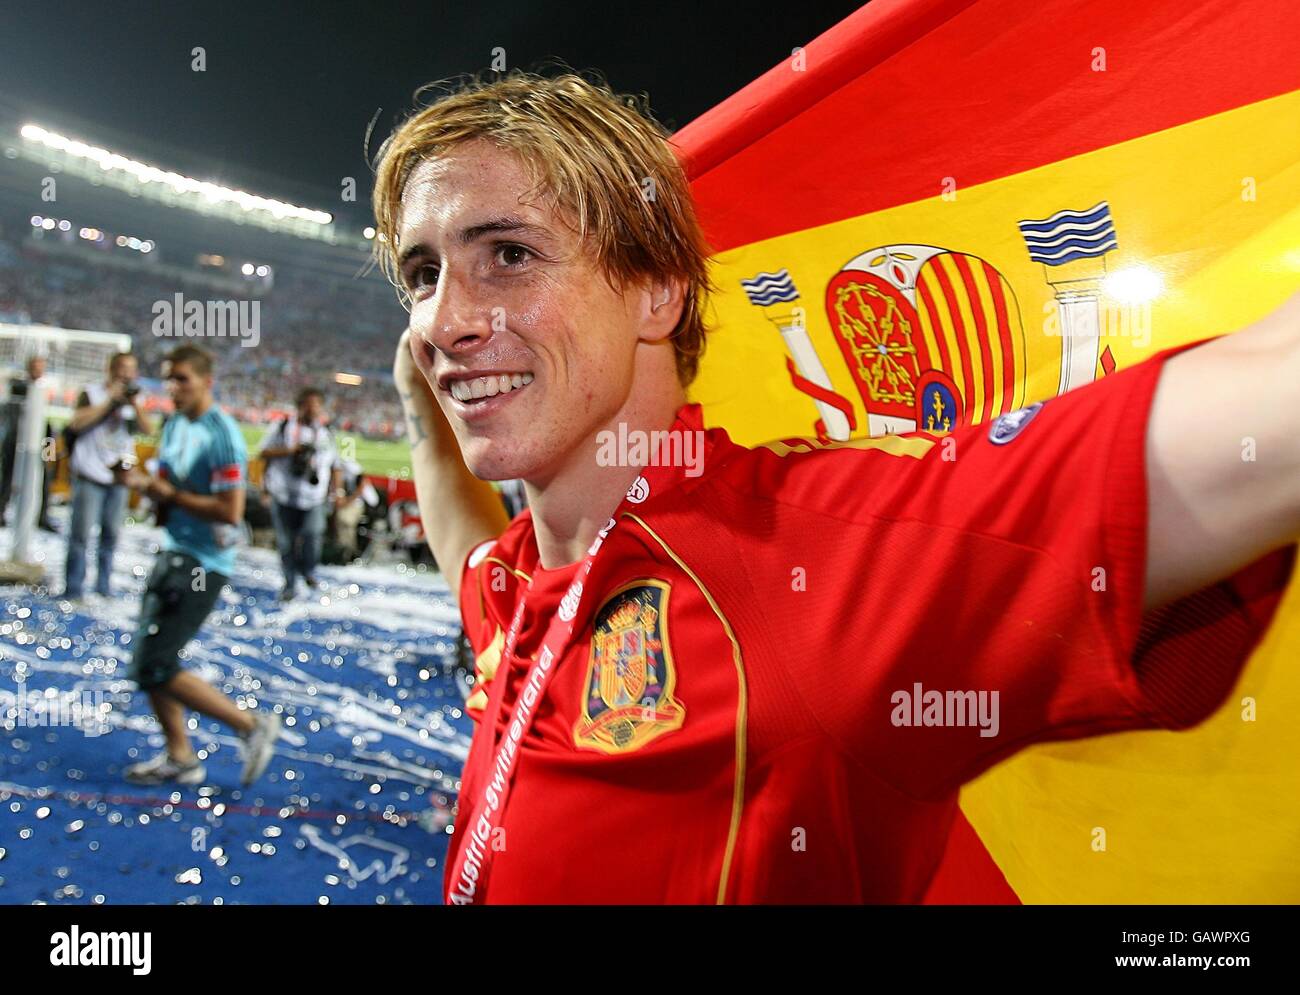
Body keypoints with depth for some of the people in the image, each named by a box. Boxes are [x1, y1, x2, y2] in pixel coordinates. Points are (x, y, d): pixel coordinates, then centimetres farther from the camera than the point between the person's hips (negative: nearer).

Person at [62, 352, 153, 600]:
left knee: (111, 535, 7)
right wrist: (110, 400, -13)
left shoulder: (132, 398, 12)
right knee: (81, 534, -5)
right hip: (90, 475, -4)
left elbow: (148, 430, 0)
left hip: (118, 477, 4)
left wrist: (134, 403, -12)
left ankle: (103, 588, 16)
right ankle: (73, 589, 2)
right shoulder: (92, 393, 0)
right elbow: (76, 422, -14)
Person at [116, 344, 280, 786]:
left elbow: (230, 511, -22)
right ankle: (180, 758, 28)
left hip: (201, 563, -9)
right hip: (173, 552, 10)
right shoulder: (176, 425, 10)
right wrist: (141, 482, -4)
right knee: (147, 661, 15)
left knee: (154, 667, -8)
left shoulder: (221, 435, -18)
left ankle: (253, 725, 2)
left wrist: (170, 493, -17)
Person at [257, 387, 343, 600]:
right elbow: (263, 453, -1)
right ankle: (290, 584, 21)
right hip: (284, 497, -1)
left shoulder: (326, 433, 12)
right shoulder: (284, 427, 3)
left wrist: (337, 491, 8)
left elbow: (334, 466, 18)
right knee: (286, 543, 5)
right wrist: (290, 450, -13)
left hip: (314, 500, 1)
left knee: (313, 534, -19)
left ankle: (308, 570, 7)